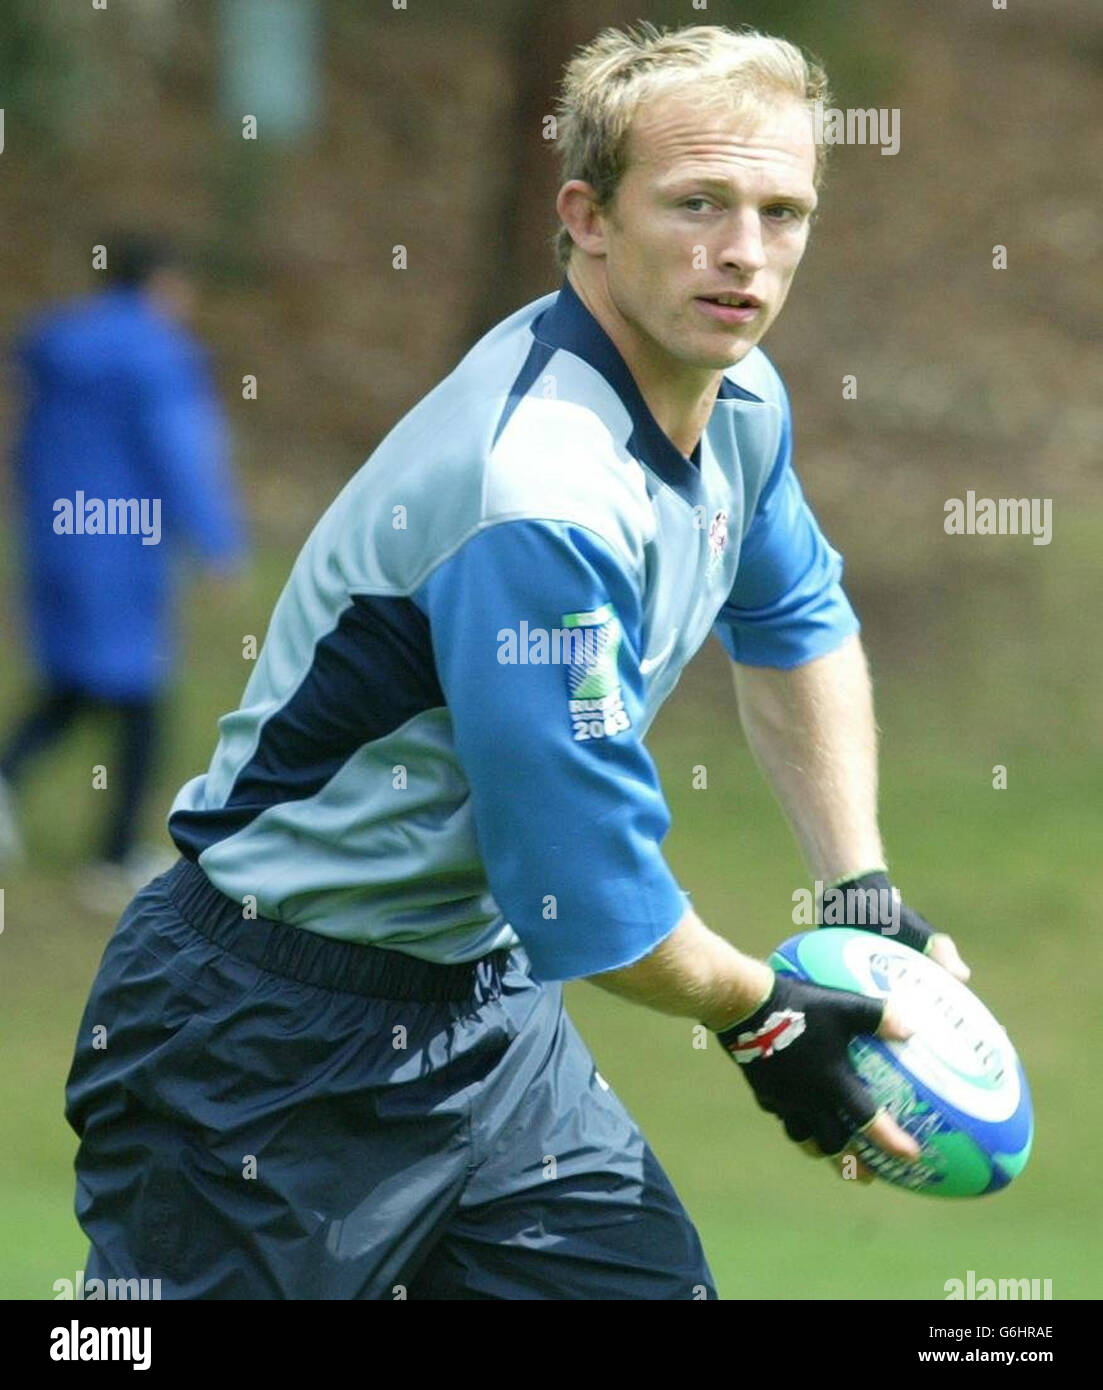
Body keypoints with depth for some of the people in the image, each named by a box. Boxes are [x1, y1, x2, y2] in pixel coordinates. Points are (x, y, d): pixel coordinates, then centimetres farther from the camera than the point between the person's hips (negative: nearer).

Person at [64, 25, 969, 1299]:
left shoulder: (736, 400, 0)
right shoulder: (540, 499, -30)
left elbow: (795, 622, 23)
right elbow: (588, 902, -27)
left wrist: (860, 892, 14)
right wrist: (763, 1016, -9)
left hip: (486, 1002, 9)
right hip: (275, 1047, -9)